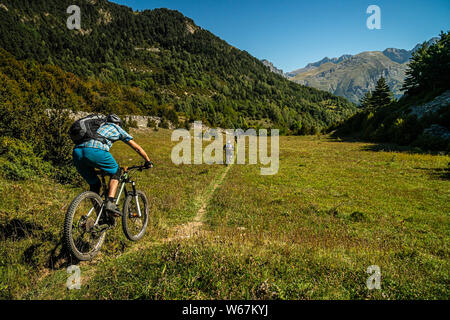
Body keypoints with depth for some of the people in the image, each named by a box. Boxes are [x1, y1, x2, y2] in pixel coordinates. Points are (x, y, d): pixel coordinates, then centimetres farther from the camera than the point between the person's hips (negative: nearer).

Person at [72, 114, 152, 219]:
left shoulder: (99, 126, 40)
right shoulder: (117, 128, 28)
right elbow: (137, 148, 30)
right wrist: (148, 161, 43)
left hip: (77, 151, 6)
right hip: (95, 151, -5)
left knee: (94, 185, 21)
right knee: (115, 172, 19)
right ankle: (110, 203, 0)